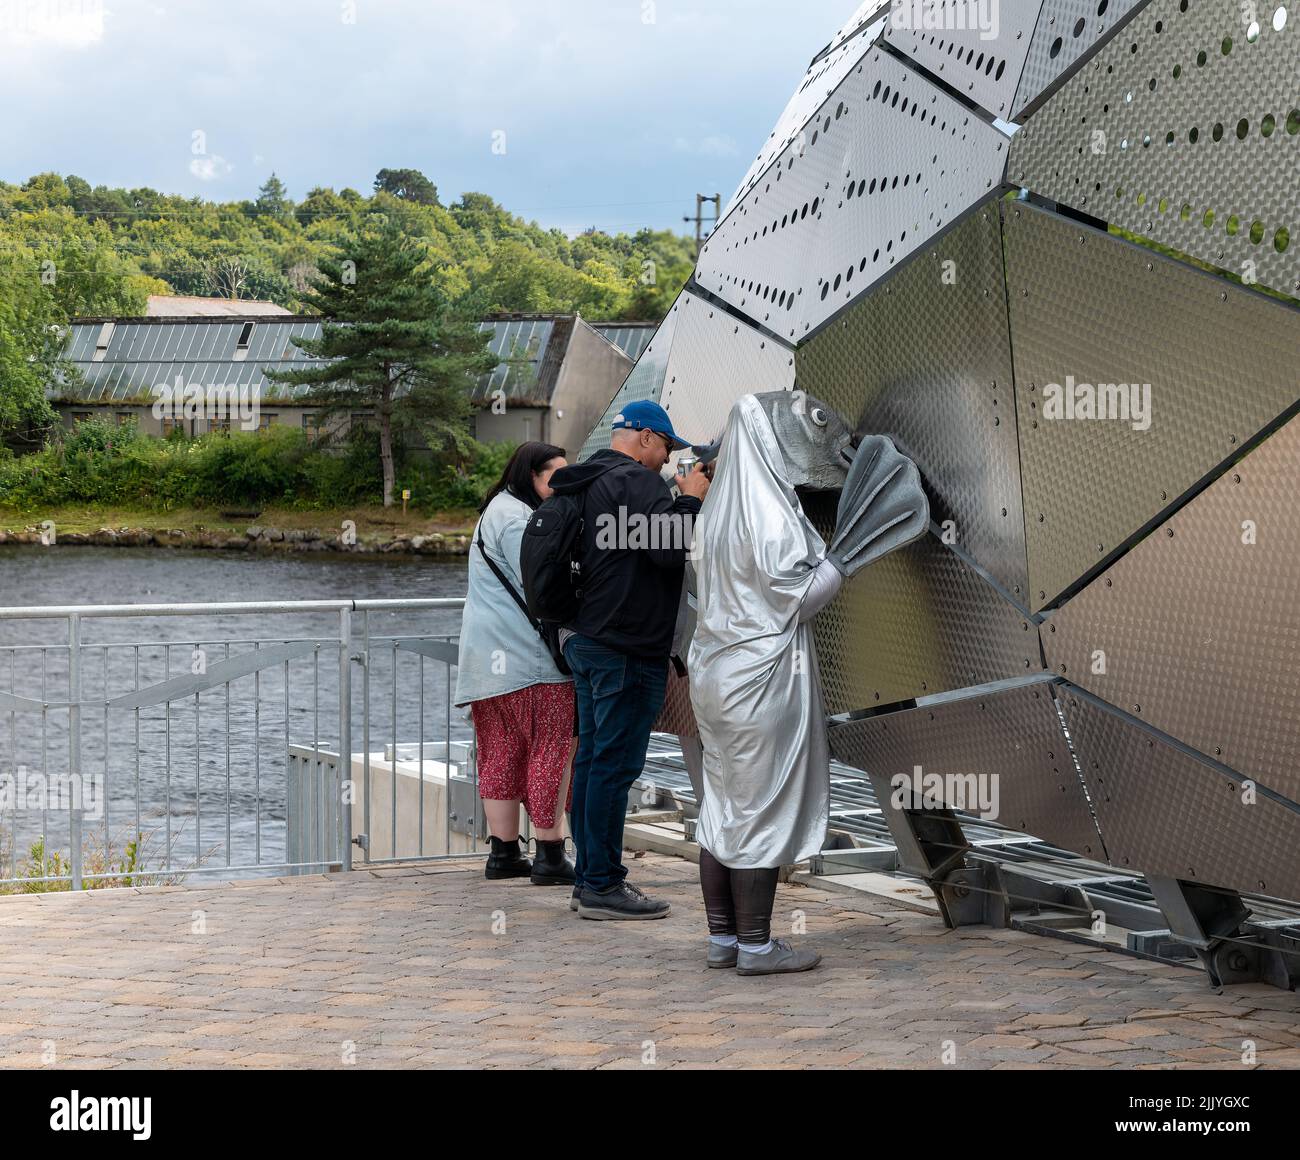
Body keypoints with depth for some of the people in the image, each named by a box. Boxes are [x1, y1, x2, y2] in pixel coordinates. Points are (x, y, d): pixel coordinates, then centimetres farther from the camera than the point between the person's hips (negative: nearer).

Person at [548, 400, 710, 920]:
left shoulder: (591, 483, 18)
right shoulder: (636, 481, -13)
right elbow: (670, 547, -22)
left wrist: (680, 500, 17)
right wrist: (690, 499, -6)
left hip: (585, 638, 10)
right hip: (627, 647, -10)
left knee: (593, 759, 13)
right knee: (615, 764, -8)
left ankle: (589, 877, 18)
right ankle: (602, 886, -6)